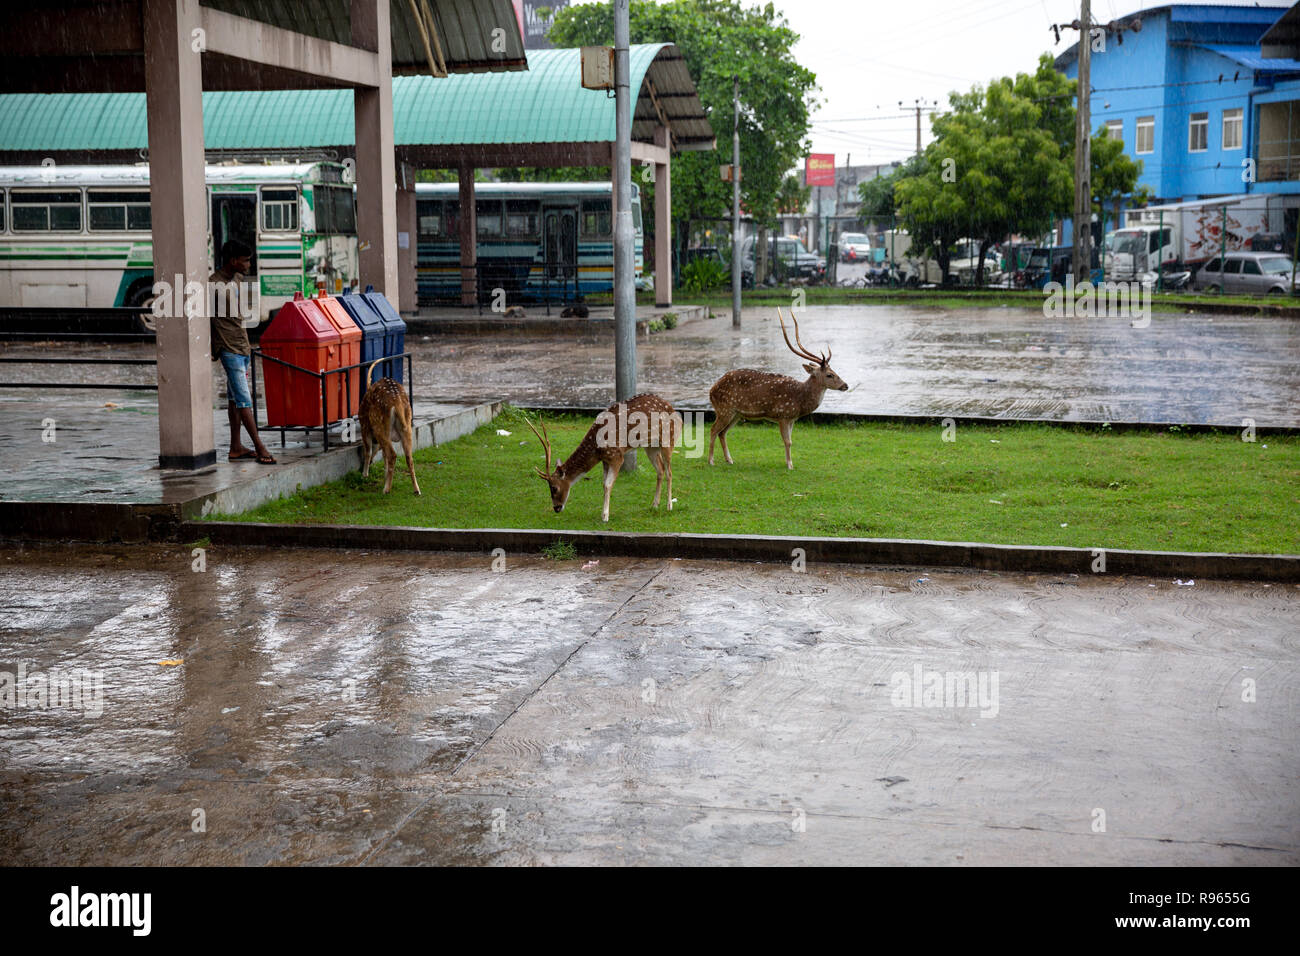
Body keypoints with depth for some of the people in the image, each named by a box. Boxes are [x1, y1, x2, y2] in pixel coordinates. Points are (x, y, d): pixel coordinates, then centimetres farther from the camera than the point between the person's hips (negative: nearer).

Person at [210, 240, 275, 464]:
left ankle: (235, 448, 15)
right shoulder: (214, 284, -14)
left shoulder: (238, 279, 13)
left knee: (235, 398, 11)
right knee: (243, 399, -9)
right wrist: (212, 350, -11)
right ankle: (260, 448, -11)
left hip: (242, 347, 9)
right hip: (229, 350, -9)